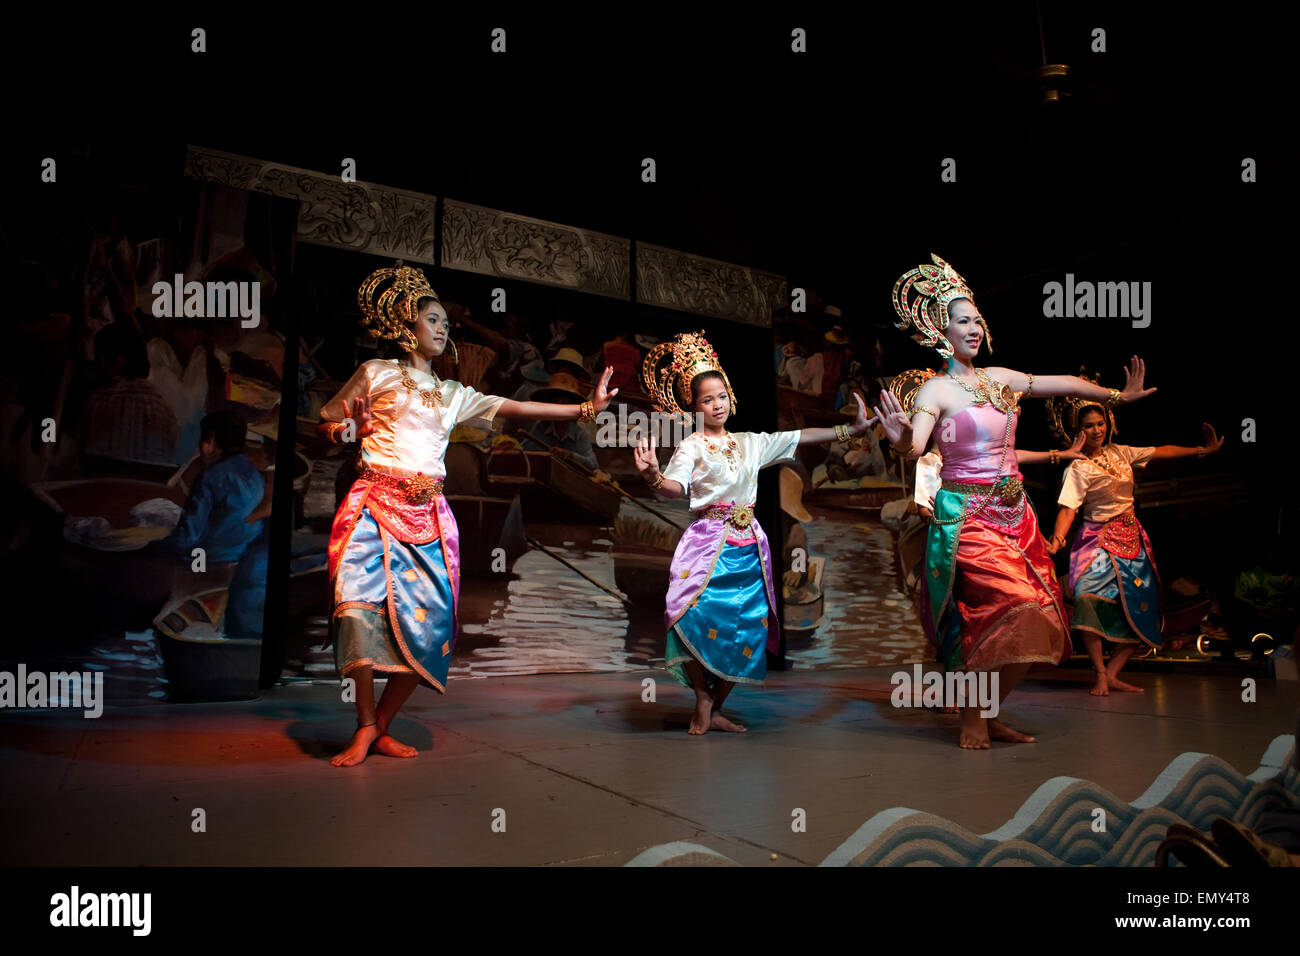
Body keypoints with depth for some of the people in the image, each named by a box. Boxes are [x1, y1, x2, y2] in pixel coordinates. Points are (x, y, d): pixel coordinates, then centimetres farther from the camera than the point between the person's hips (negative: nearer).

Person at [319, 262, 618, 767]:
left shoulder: (454, 395, 21)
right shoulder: (377, 373, 9)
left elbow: (519, 407, 14)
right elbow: (327, 423, 16)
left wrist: (586, 407, 9)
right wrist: (350, 427, -5)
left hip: (428, 516, 4)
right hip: (376, 504, -4)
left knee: (428, 623, -7)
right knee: (362, 603, -20)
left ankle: (381, 727, 7)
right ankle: (365, 728, -7)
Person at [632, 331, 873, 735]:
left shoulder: (750, 442, 15)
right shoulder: (691, 446, -1)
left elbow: (799, 437, 16)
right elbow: (675, 488, -17)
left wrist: (850, 429, 13)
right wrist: (653, 476, -40)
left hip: (748, 545, 5)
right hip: (709, 543, -5)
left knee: (746, 627, 2)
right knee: (698, 618, -22)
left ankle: (714, 711, 16)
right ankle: (704, 698, 2)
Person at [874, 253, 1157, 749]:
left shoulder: (1000, 379, 11)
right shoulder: (935, 390, -7)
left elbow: (1065, 384, 22)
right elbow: (915, 447, -23)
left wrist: (1120, 395, 26)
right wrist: (902, 440, -44)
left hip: (1014, 513, 7)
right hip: (966, 516, -7)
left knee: (1037, 623, 4)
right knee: (1013, 614, -18)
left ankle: (987, 715, 17)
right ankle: (971, 719, 0)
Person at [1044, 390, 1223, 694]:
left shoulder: (1118, 452, 8)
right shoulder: (1078, 468, -10)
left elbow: (1161, 452, 16)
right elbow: (1068, 508, -19)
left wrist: (1203, 450, 15)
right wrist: (1057, 539, -35)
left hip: (1132, 538, 7)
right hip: (1100, 539, -7)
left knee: (1141, 611, 0)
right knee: (1091, 597, -29)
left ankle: (1112, 674, 6)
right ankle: (1100, 674, -17)